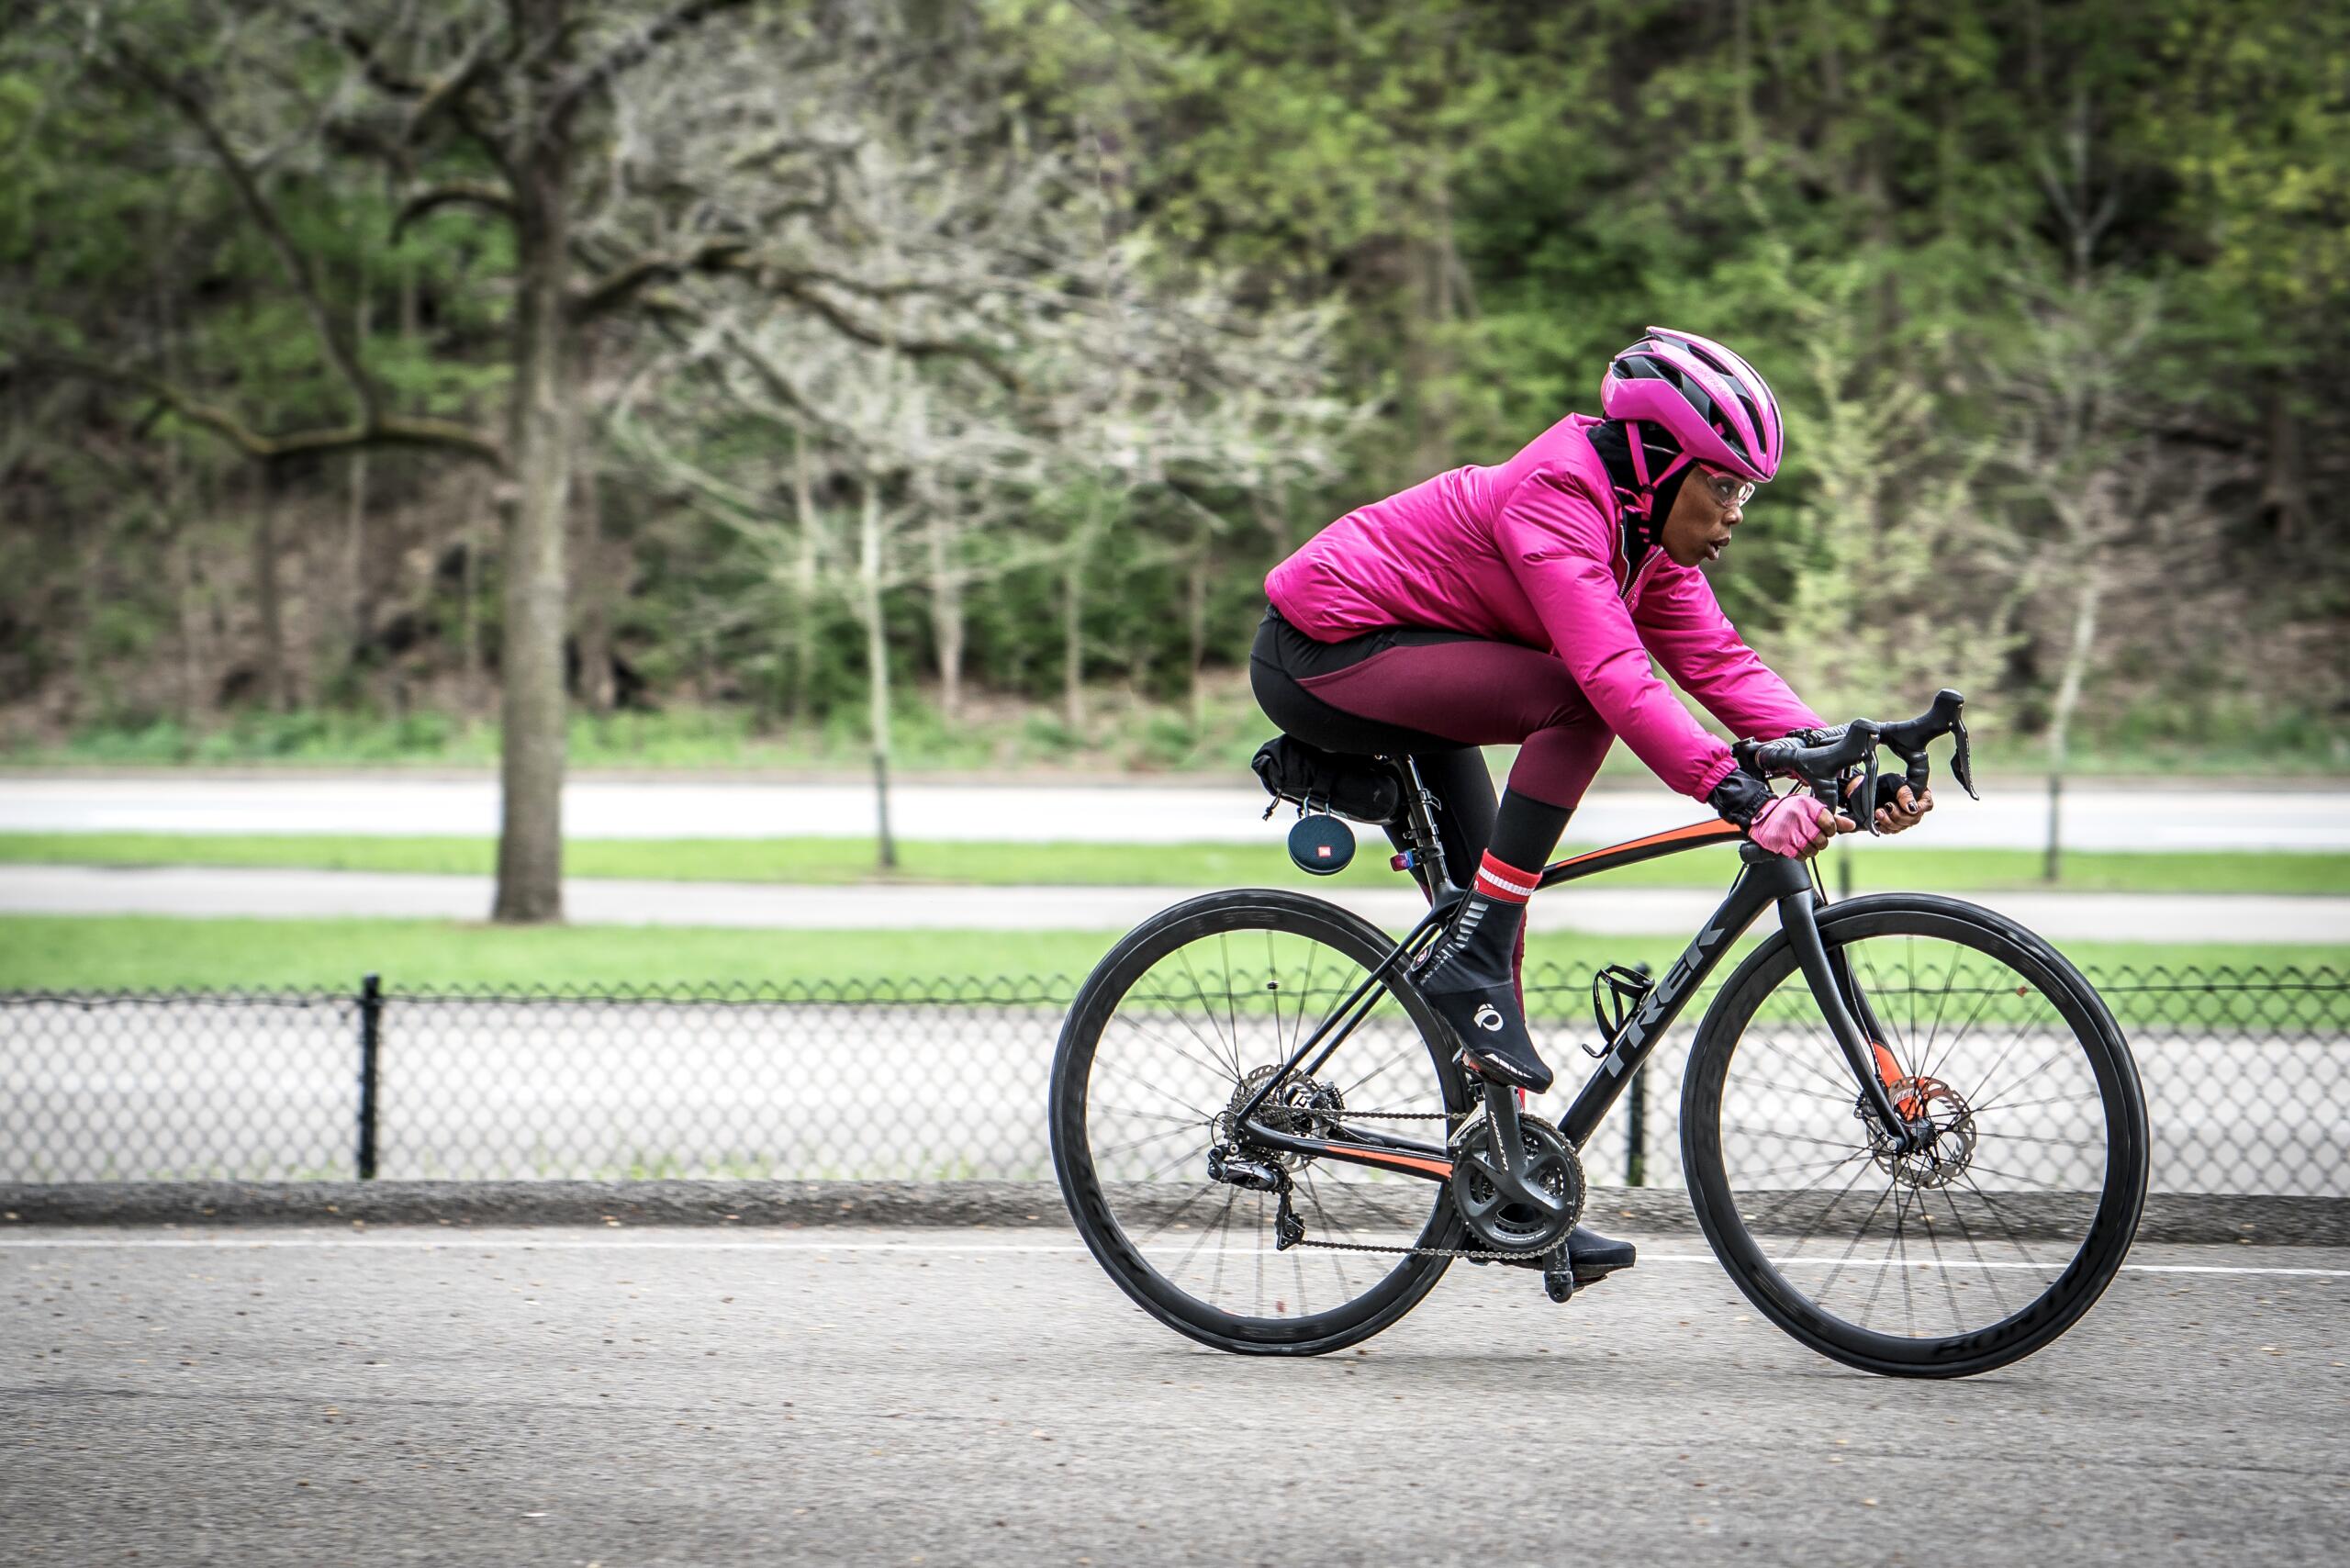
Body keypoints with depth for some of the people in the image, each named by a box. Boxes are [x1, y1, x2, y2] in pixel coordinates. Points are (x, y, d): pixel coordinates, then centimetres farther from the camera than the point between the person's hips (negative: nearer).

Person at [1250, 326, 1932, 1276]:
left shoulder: (1647, 536, 2)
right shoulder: (1552, 502, -26)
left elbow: (1721, 664, -6)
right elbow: (1613, 677, -38)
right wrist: (1739, 795, -46)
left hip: (1396, 675, 10)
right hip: (1319, 658, -10)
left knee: (1493, 911, 6)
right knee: (1574, 704, -26)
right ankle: (1468, 965, -21)